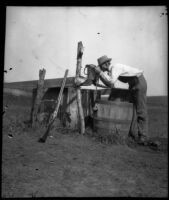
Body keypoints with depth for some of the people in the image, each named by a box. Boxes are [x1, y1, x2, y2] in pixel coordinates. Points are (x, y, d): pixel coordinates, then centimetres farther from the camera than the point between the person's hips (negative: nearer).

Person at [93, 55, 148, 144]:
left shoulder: (115, 67, -20)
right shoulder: (110, 70, 8)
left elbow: (111, 82, -31)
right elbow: (110, 85, 3)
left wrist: (100, 72, -24)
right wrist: (99, 74, -2)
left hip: (139, 82, -10)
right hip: (132, 84, 10)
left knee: (140, 110, -9)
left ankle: (143, 136, -7)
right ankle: (133, 133, 10)